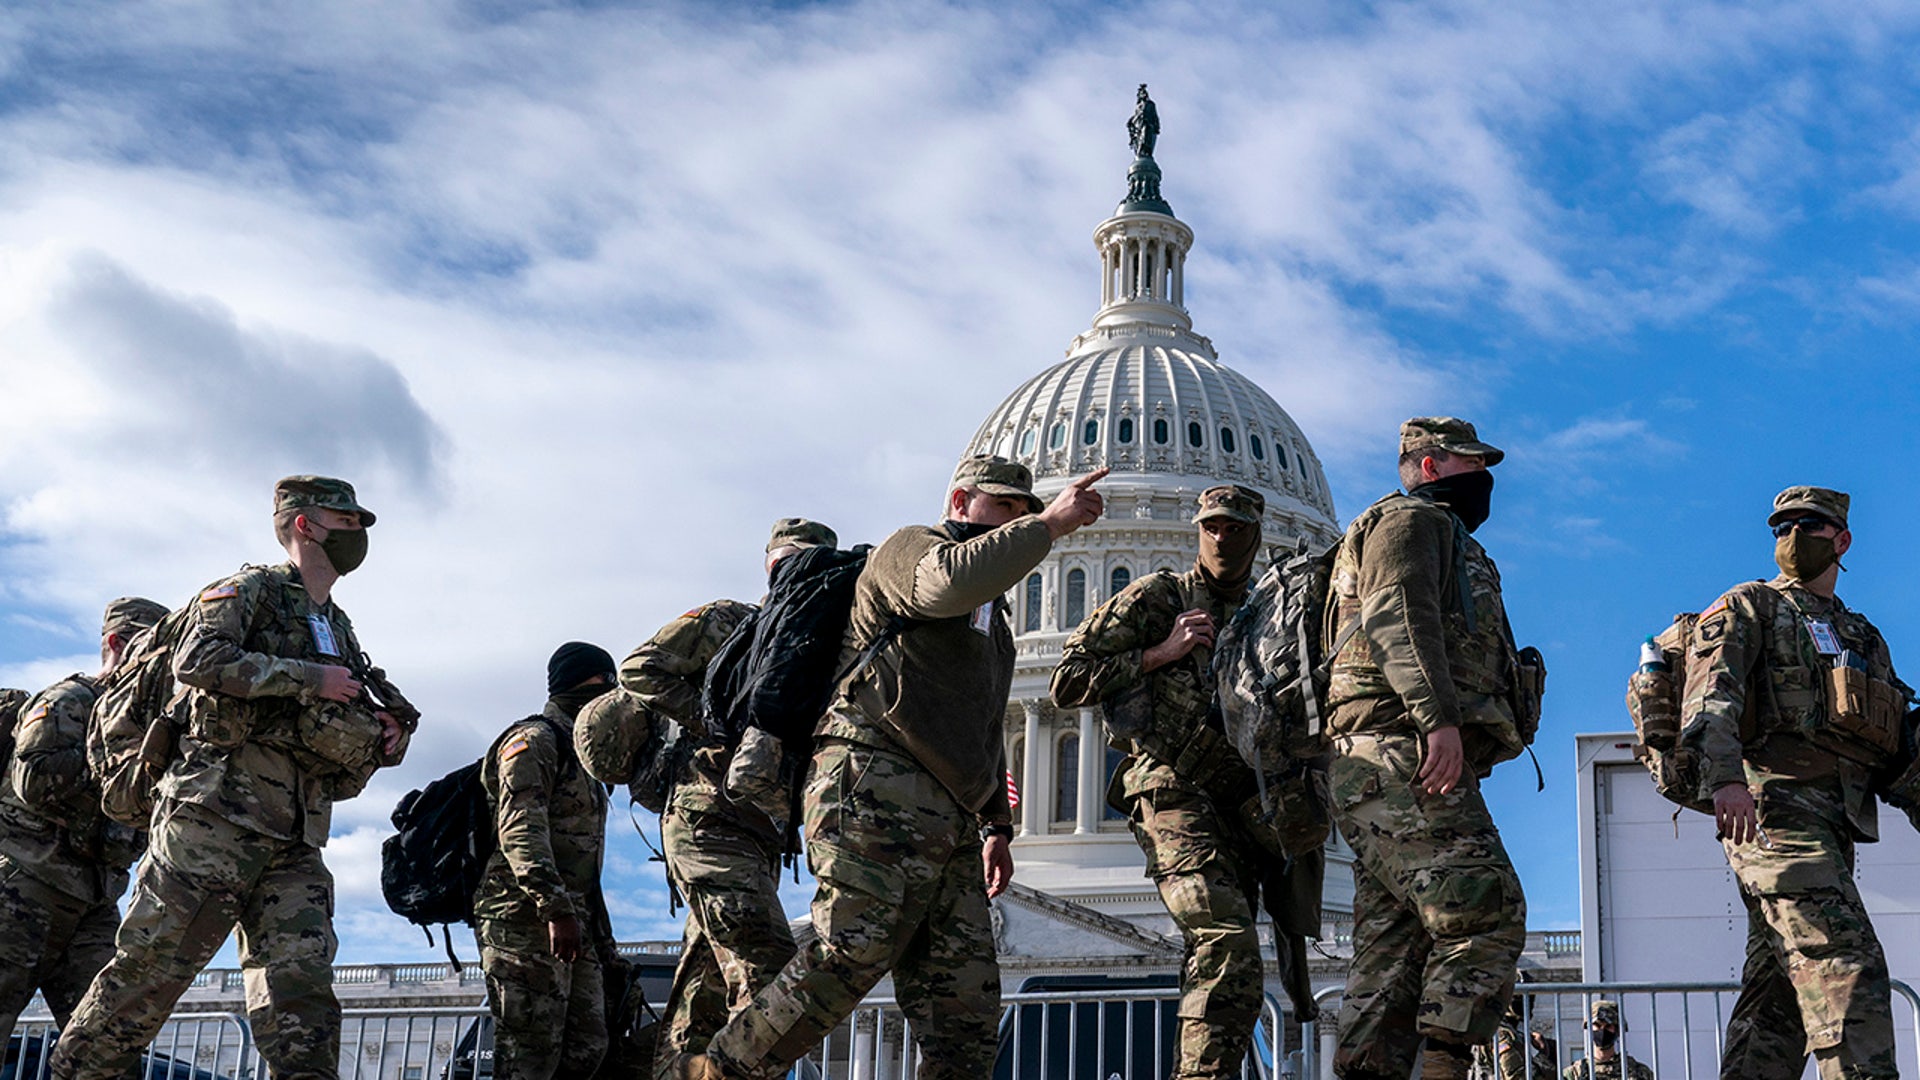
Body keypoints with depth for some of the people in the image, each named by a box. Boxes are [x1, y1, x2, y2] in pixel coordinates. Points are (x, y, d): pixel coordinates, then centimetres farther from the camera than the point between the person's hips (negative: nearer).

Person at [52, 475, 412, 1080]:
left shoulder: (338, 628, 26)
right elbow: (198, 659, -15)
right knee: (148, 970, -7)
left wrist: (383, 734, 8)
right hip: (218, 817, -7)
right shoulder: (253, 589, 3)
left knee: (302, 994, -5)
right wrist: (308, 678, -14)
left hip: (295, 843, 7)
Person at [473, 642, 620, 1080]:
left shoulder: (577, 752, 28)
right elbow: (520, 829, -17)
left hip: (571, 924, 10)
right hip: (525, 918, -10)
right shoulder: (534, 739, -3)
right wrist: (555, 909, -27)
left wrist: (596, 930, 22)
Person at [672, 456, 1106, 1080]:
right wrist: (1049, 526, -13)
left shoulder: (992, 619, 35)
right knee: (852, 953, -23)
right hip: (879, 793, -9)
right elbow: (952, 581, -18)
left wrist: (996, 824, 27)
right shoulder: (911, 549, 8)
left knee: (966, 1002, -2)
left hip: (947, 828, 9)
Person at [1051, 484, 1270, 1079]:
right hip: (1173, 790, -7)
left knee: (1213, 967, 3)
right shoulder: (1157, 596, 6)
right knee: (1230, 942, -25)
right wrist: (1160, 654, -6)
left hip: (1237, 805, 7)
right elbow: (1068, 683, 1)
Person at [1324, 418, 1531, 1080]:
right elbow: (1397, 617, -13)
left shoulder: (1445, 542, 35)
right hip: (1401, 756, -10)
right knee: (1486, 914, -18)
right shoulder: (1410, 520, 4)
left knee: (1395, 949, 3)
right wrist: (1438, 717, -25)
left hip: (1384, 774, 10)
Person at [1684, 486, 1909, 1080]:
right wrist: (1725, 775, -28)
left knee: (1781, 992, 2)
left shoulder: (1864, 637, 30)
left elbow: (1900, 749, 27)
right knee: (1848, 966, -22)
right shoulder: (1748, 606, 9)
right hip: (1773, 804, -7)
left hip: (1832, 828, 7)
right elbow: (1711, 692, -10)